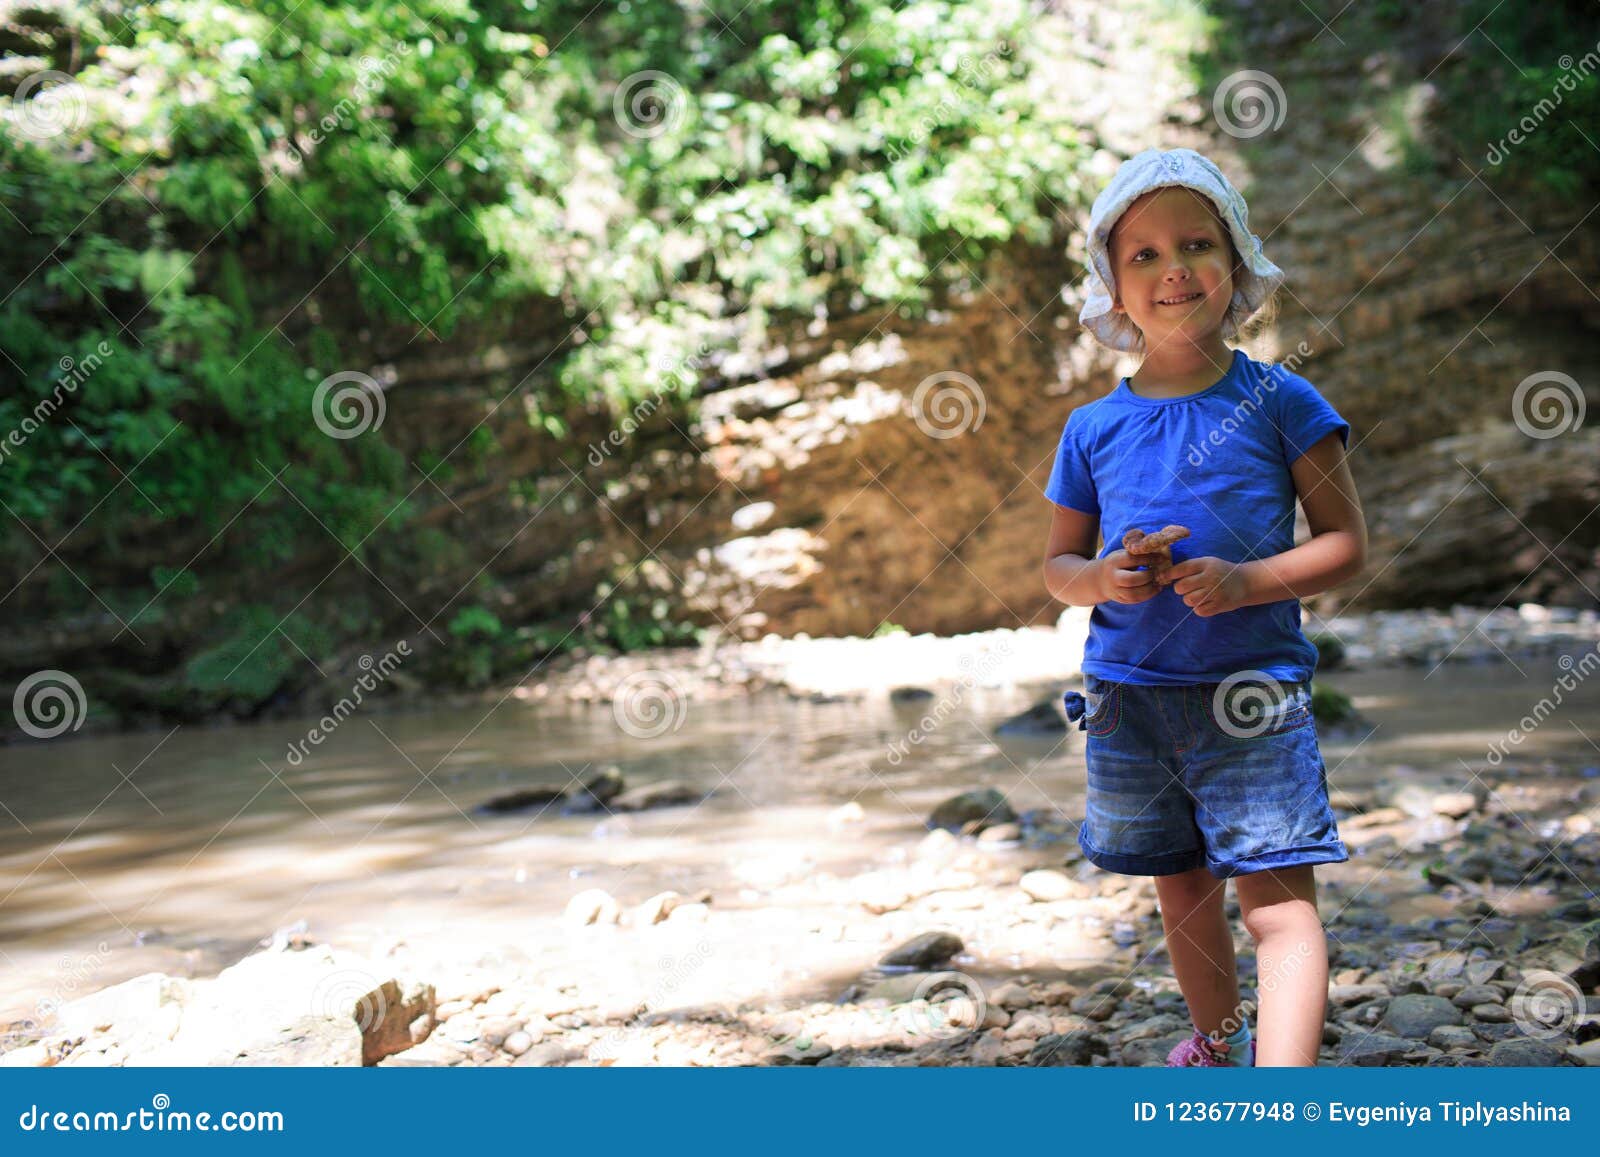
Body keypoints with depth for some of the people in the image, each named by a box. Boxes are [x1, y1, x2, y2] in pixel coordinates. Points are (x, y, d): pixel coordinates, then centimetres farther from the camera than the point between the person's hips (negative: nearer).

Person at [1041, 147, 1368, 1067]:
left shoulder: (1279, 401, -3)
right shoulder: (1095, 429, 5)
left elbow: (1348, 544, -3)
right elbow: (1059, 561, 13)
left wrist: (1245, 582, -19)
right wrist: (1100, 579, -10)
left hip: (1253, 689, -3)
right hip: (1130, 694, 4)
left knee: (1279, 896, -11)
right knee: (1182, 890, 19)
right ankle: (1219, 1039, 42)